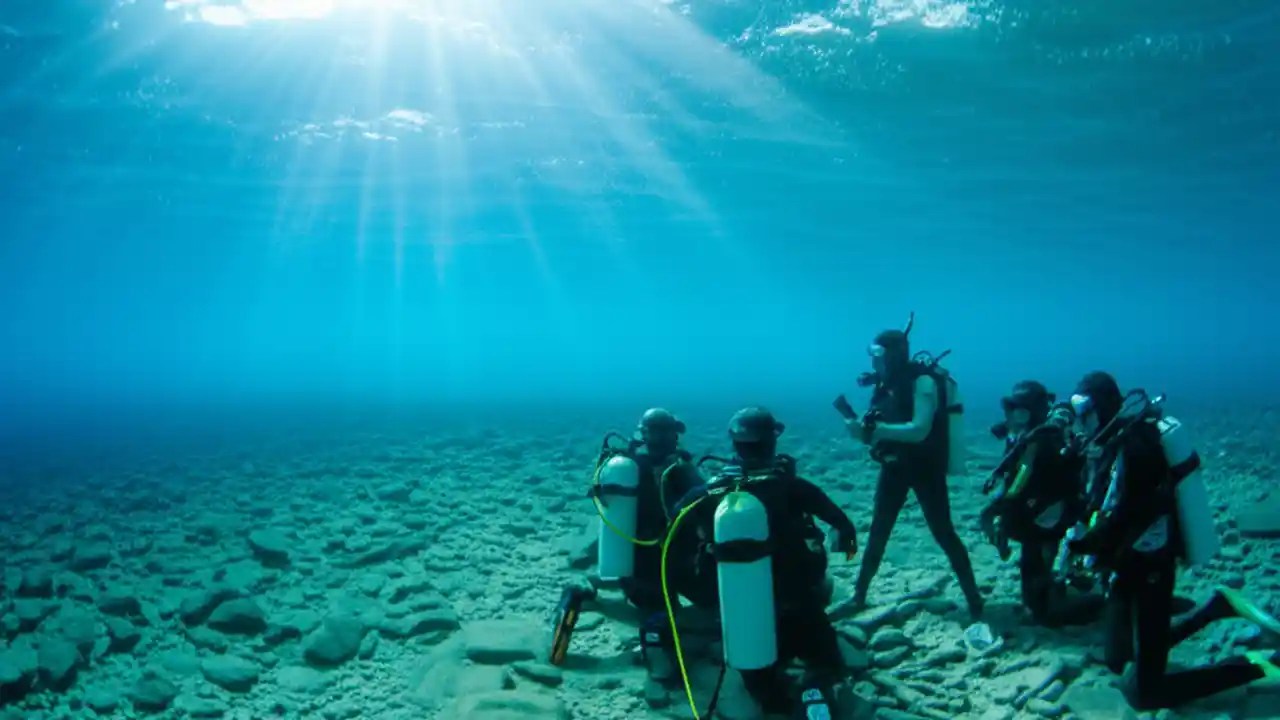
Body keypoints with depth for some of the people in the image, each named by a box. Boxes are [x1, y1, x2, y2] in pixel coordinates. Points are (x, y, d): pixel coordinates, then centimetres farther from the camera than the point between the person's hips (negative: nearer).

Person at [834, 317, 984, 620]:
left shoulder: (924, 381, -19)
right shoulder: (886, 383, 3)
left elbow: (919, 430, -31)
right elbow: (880, 427, 5)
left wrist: (873, 429, -34)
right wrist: (858, 425, -16)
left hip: (925, 468, -7)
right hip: (895, 466, 7)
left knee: (943, 533, -4)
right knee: (878, 532, 11)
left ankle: (974, 600, 7)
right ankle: (859, 595, 21)